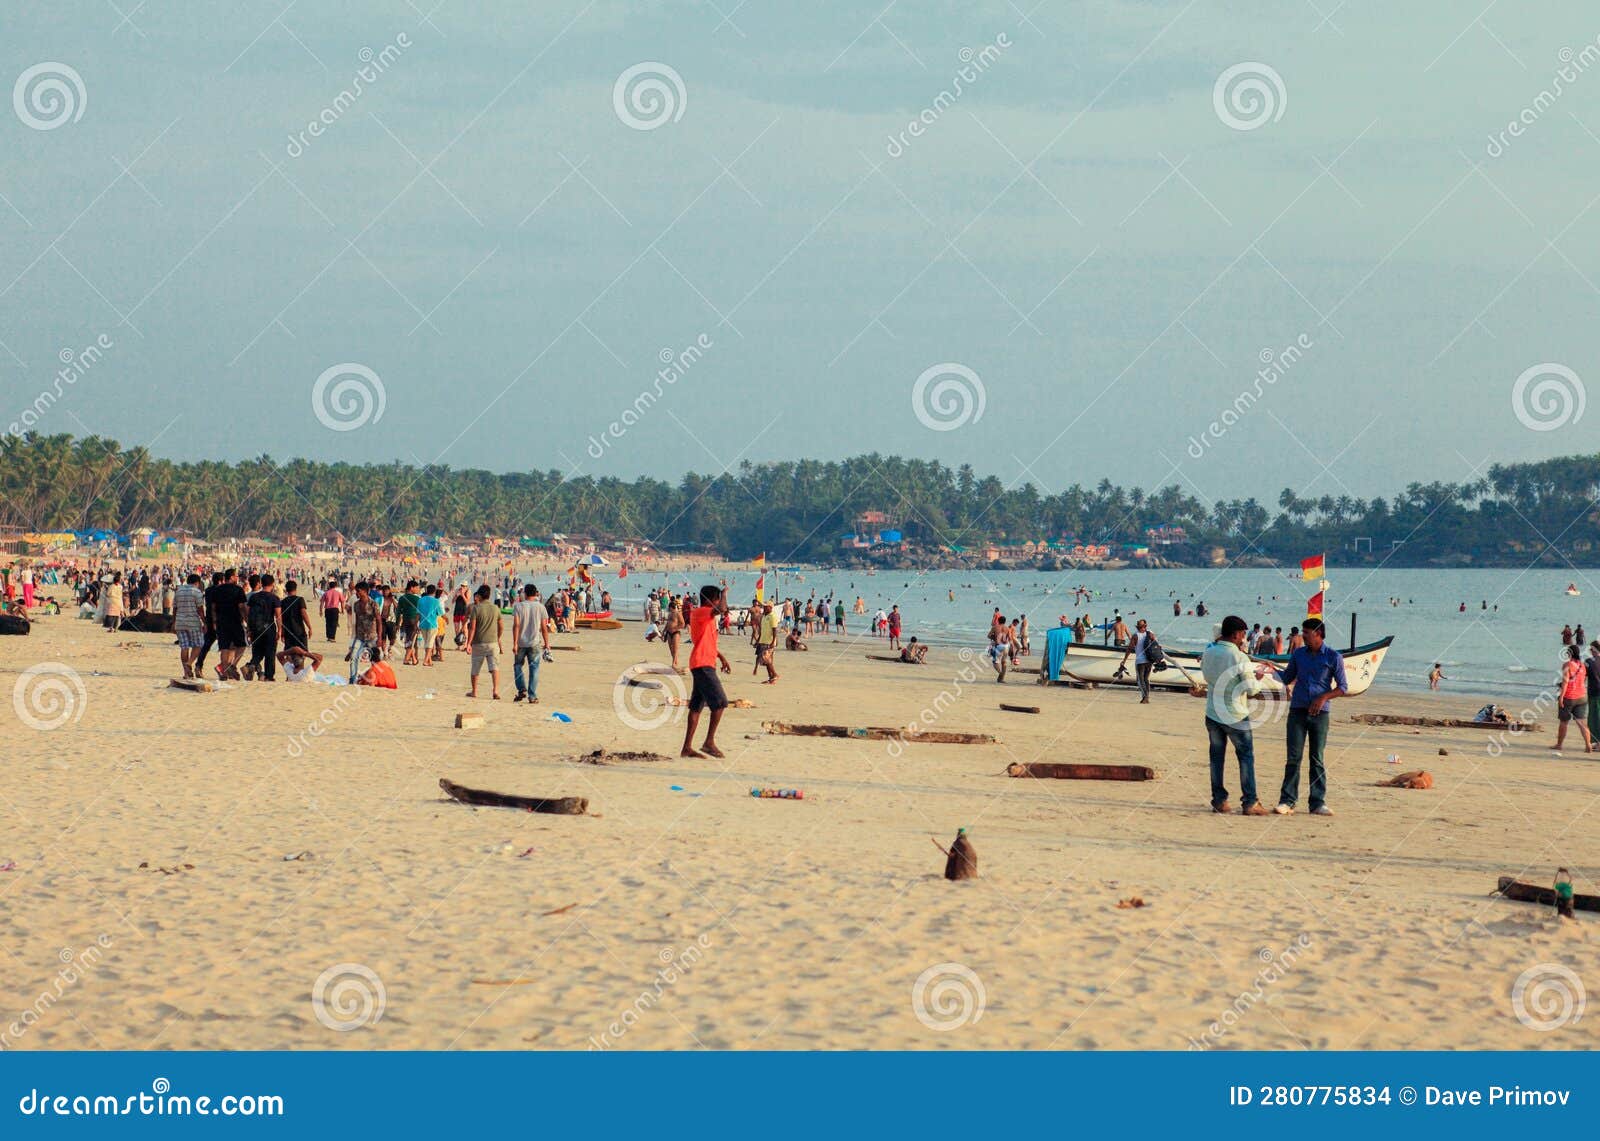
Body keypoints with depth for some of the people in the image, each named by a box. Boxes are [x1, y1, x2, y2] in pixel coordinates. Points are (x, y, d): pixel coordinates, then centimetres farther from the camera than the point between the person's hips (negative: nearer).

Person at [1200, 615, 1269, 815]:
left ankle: (1219, 800, 13)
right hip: (1236, 716, -5)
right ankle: (1249, 802, 2)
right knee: (1246, 757, 4)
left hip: (1213, 714, 5)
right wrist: (1258, 677, 6)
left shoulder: (1208, 654, 0)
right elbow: (1251, 689, -15)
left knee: (1217, 757, 13)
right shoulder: (1240, 657, -17)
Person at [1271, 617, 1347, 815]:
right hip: (1297, 710, 2)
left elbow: (1342, 687, 1)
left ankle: (1318, 803, 5)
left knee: (1317, 760, 2)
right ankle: (1287, 801, 0)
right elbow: (1287, 678, 19)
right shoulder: (1298, 654, 10)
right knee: (1293, 757, -2)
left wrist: (1324, 697, -14)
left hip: (1319, 713, -2)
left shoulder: (1333, 657, -1)